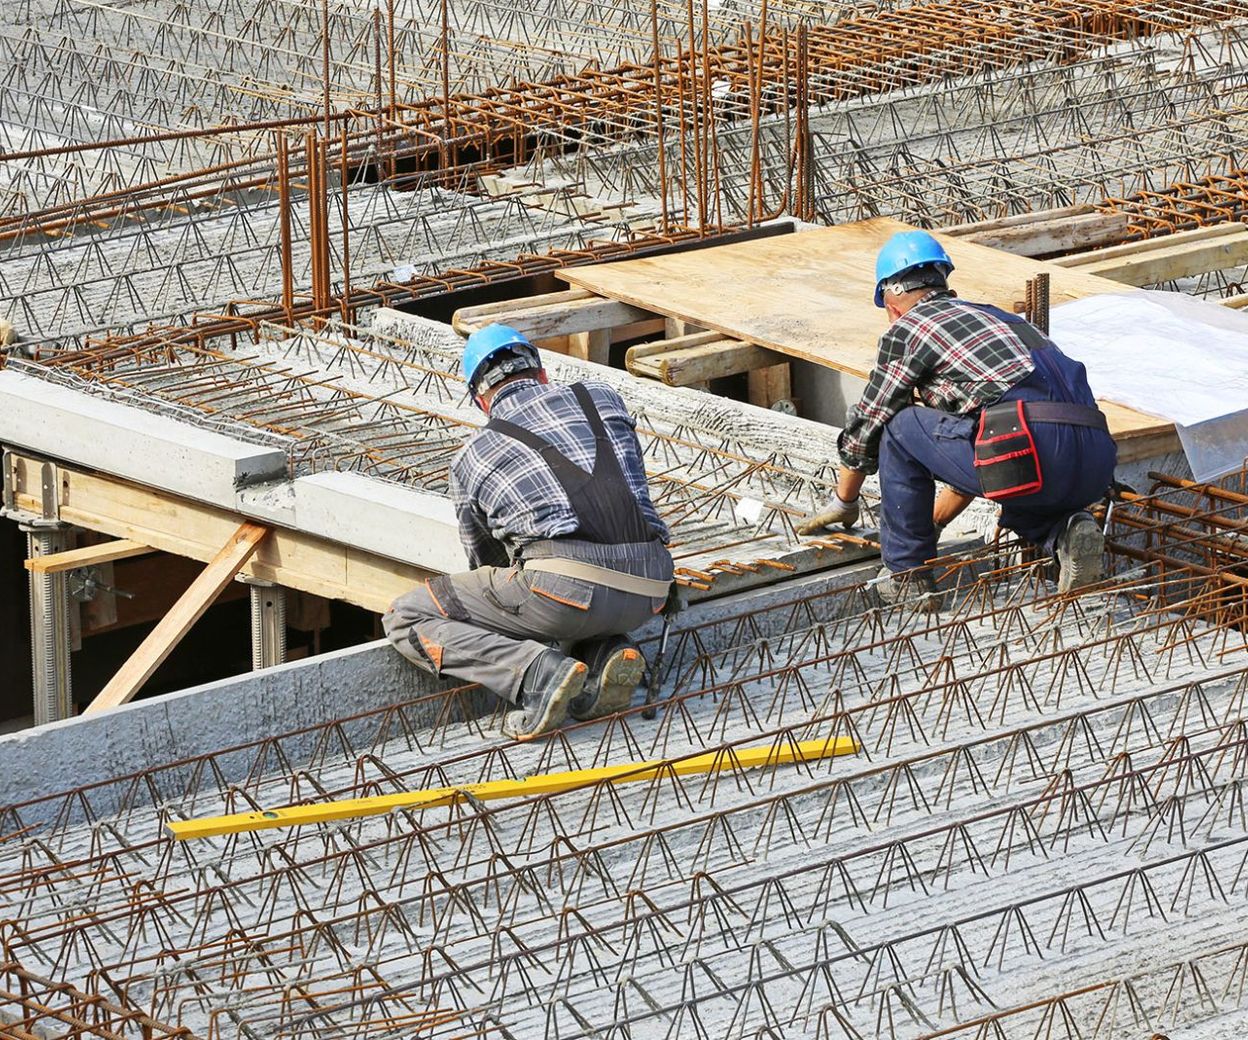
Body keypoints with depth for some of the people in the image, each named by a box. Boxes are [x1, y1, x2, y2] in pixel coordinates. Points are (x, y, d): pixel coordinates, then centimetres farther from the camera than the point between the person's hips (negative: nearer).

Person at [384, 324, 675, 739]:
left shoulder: (470, 460, 19)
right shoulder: (604, 400, 24)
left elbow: (487, 561, 32)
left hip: (565, 585, -4)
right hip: (647, 590, 4)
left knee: (407, 620, 10)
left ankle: (538, 673, -12)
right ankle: (605, 654, 4)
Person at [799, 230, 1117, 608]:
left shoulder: (907, 329, 13)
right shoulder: (995, 316, 34)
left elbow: (865, 426, 22)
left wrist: (843, 502, 40)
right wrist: (935, 520, 54)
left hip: (1033, 455, -7)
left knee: (899, 428, 14)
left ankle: (906, 575, 16)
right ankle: (1065, 532, 8)